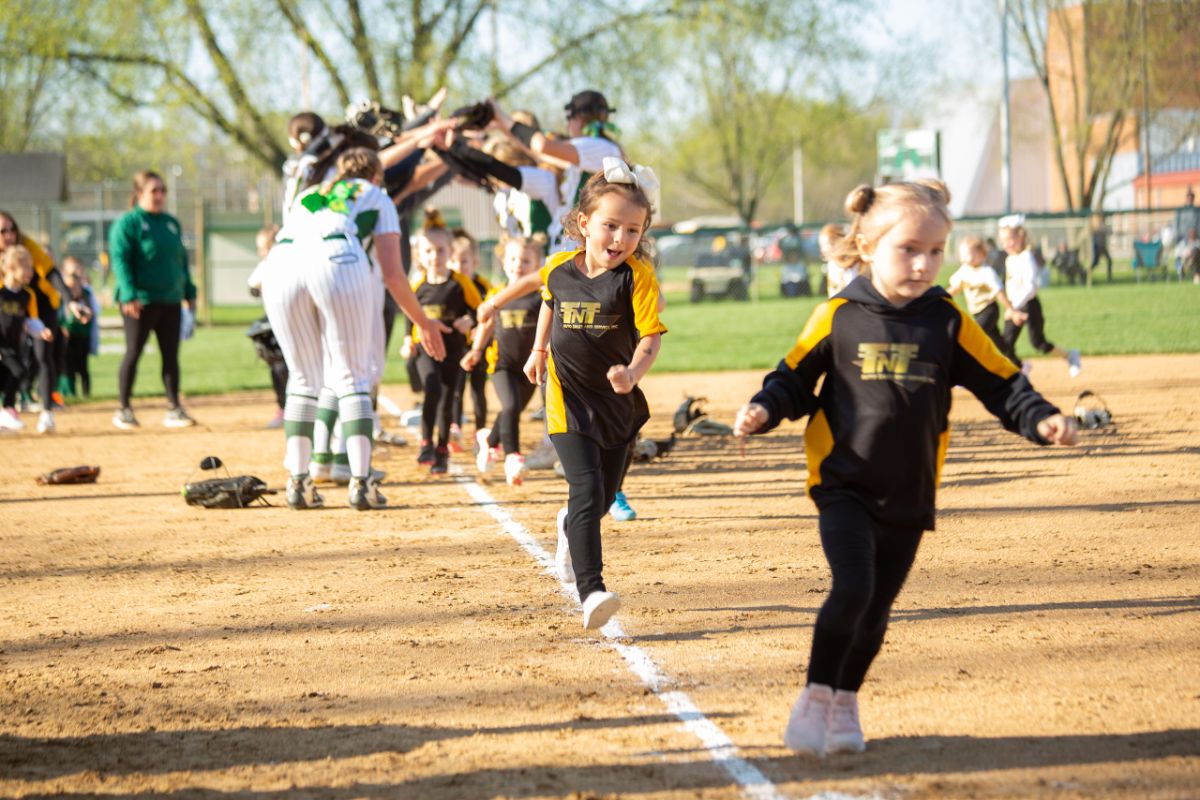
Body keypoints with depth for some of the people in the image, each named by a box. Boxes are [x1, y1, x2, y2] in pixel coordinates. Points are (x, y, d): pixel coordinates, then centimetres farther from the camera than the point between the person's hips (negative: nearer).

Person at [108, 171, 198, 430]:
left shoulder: (172, 224, 14)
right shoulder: (127, 223, -7)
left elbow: (181, 259, 22)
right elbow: (120, 259, -14)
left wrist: (189, 290, 20)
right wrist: (129, 294, -22)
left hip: (170, 301, 6)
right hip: (140, 301, -6)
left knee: (171, 355, 6)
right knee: (133, 353, 0)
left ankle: (174, 409, 11)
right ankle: (124, 409, 9)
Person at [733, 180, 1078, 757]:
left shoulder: (947, 321, -2)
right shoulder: (838, 317, -6)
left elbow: (1002, 383, 0)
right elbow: (795, 377, 4)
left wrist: (1040, 419, -15)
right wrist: (764, 410, -14)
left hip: (909, 495, 2)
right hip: (844, 486, -2)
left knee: (876, 610, 9)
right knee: (852, 588, -18)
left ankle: (845, 704, 30)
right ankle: (816, 697, 0)